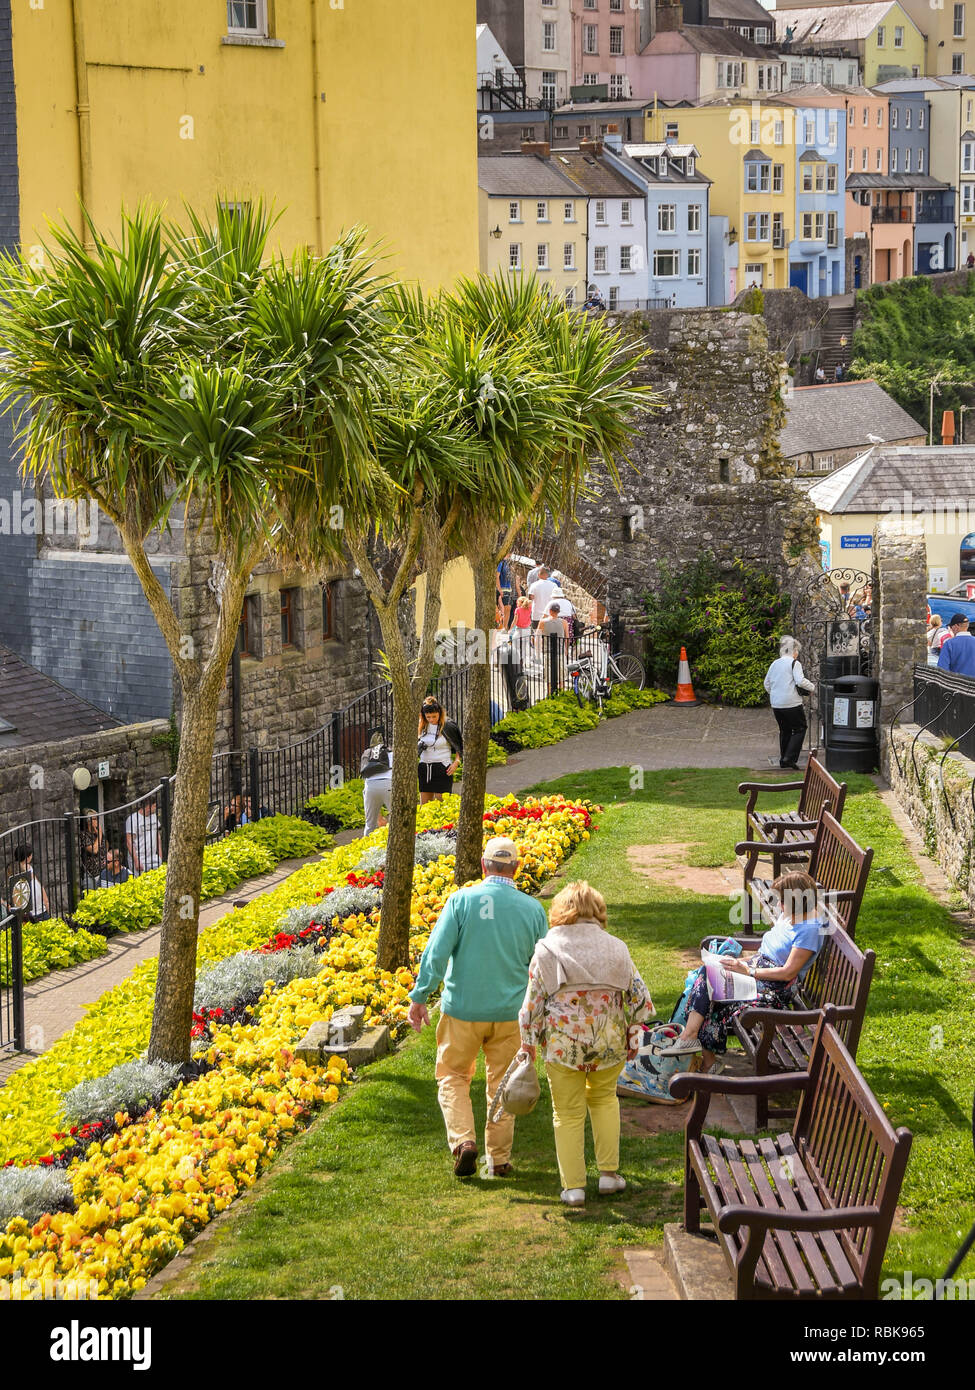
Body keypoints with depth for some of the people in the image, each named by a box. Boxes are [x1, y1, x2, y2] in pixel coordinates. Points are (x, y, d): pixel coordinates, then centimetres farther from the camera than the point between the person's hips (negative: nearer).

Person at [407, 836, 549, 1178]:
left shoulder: (462, 900, -10)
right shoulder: (533, 909, -2)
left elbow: (437, 951, -12)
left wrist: (419, 997, -5)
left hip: (463, 1009, -2)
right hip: (510, 1013, 2)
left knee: (453, 1077, 13)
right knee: (502, 1084, 14)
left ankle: (463, 1140, -6)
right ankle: (499, 1159, 18)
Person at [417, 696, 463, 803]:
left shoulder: (448, 725, -7)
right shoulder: (422, 726, 7)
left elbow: (460, 746, 2)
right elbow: (417, 746, 21)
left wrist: (456, 762, -9)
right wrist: (418, 747, 0)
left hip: (442, 769, -5)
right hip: (424, 769, 5)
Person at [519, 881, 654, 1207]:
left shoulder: (546, 950, -3)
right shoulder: (615, 948, 3)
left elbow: (533, 1002, -2)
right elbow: (637, 995, 5)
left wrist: (528, 1046, 6)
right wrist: (633, 1038, 16)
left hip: (563, 1043, -2)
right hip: (609, 1041, 2)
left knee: (568, 1113, 7)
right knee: (604, 1098, 24)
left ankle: (573, 1186, 8)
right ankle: (609, 1172, 19)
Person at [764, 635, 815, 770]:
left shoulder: (774, 664, 11)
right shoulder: (794, 663, -9)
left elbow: (766, 683, 17)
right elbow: (800, 681, -19)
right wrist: (811, 687, -3)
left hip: (776, 703, 7)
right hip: (791, 703, -7)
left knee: (784, 730, 18)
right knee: (799, 729, 5)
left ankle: (783, 760, 20)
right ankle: (789, 758, -6)